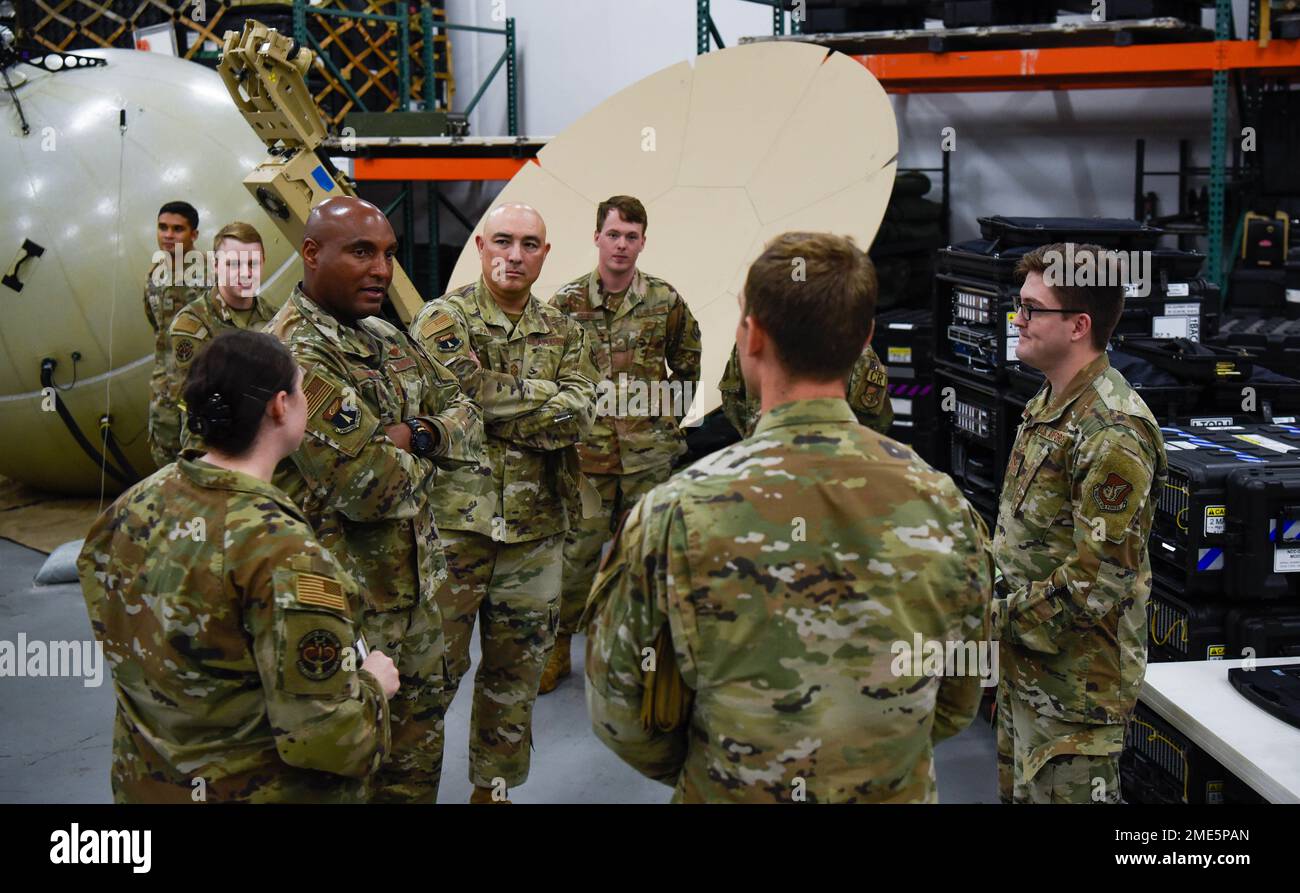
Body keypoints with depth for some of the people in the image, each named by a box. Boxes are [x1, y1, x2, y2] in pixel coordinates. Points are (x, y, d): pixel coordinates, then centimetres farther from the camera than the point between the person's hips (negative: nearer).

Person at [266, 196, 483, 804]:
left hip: (417, 584, 8)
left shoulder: (386, 337, 8)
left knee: (418, 746, 20)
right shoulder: (296, 355, -22)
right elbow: (373, 488, -28)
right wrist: (423, 455, -7)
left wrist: (416, 434, -13)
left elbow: (464, 417, 8)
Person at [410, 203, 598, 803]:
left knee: (516, 670, 14)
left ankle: (494, 785, 30)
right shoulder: (443, 319, -3)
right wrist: (542, 394, -15)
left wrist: (490, 398, -14)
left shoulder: (563, 333, 9)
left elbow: (578, 419, -7)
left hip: (534, 528, 4)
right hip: (453, 521, -4)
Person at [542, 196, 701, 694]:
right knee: (577, 550, 2)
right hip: (586, 451, -1)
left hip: (649, 453, 1)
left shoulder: (665, 302, 4)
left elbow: (689, 365, 16)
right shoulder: (566, 302, 0)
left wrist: (669, 418, 9)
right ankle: (558, 647, 17)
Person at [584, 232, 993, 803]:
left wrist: (729, 774, 4)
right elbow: (957, 707, -2)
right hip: (901, 794, 3)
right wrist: (871, 762, 11)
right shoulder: (944, 508, -13)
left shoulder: (674, 518, -22)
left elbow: (623, 719, -12)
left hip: (733, 798, -2)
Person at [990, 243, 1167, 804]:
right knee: (1017, 790, 21)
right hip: (1024, 662, 10)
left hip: (1076, 678, -10)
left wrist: (1002, 619, -18)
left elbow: (1101, 579, -26)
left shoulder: (1112, 435, -24)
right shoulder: (1048, 404, 9)